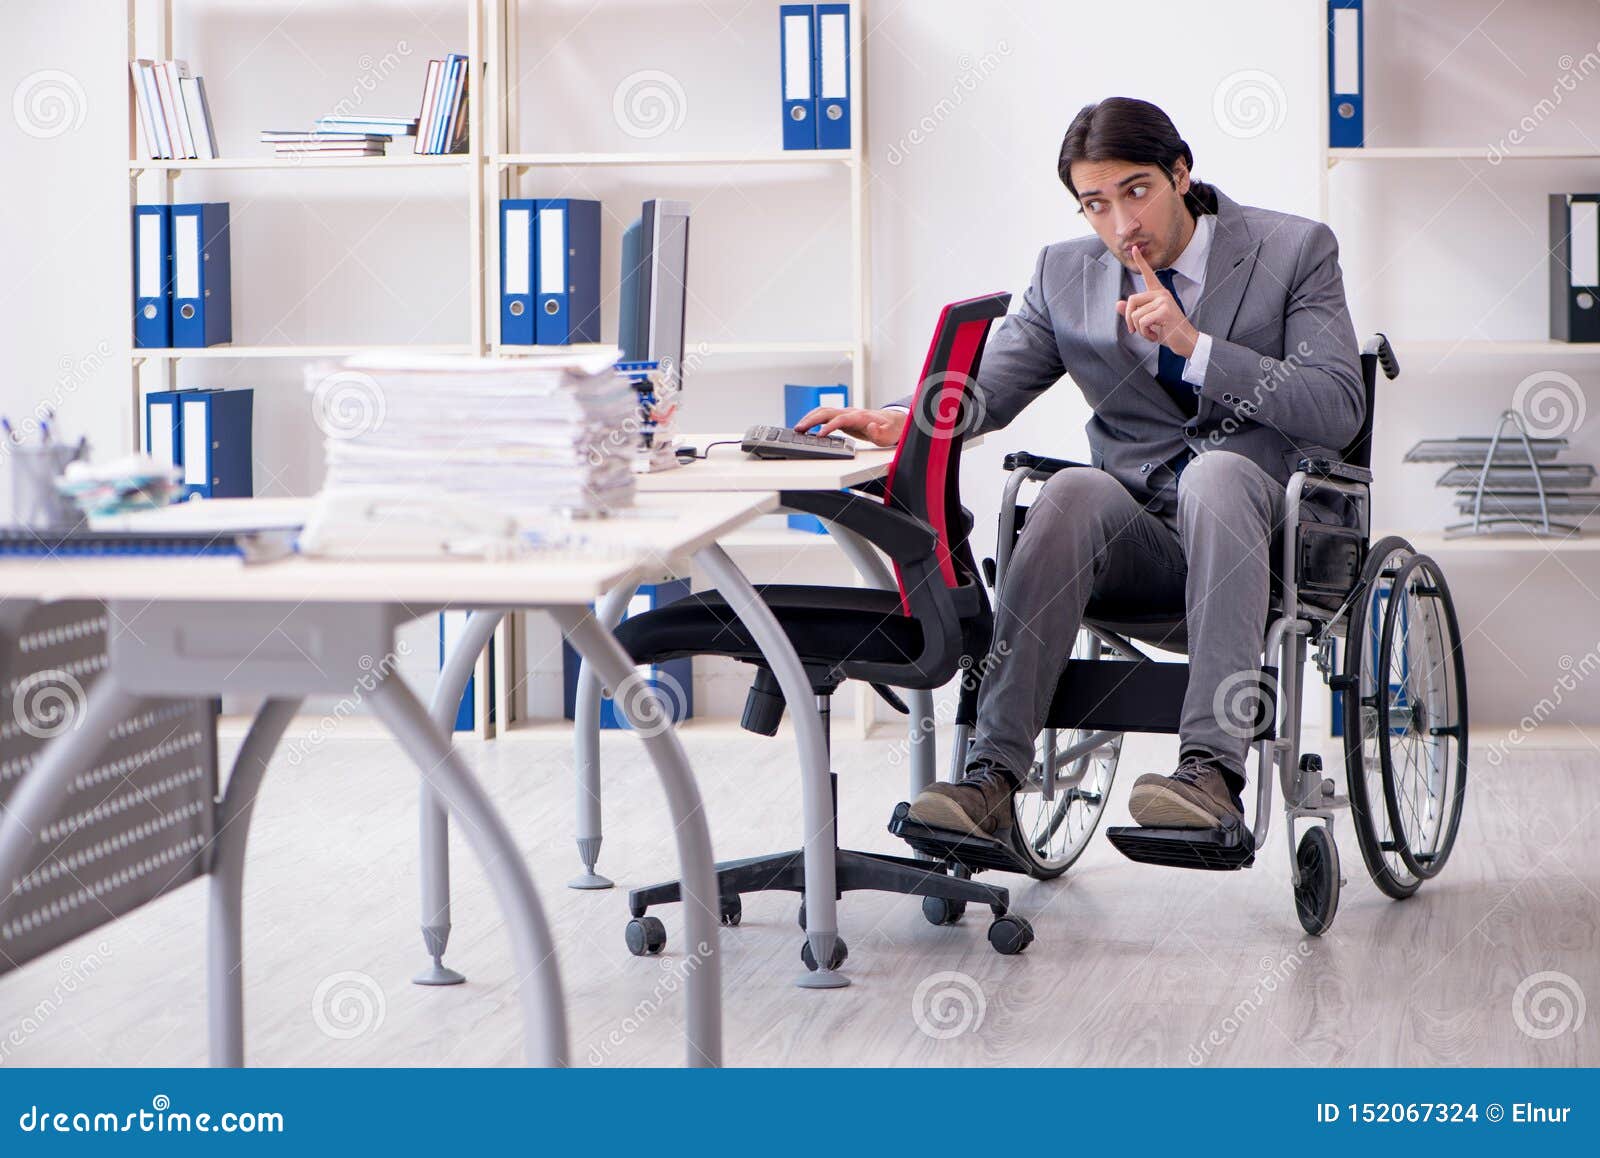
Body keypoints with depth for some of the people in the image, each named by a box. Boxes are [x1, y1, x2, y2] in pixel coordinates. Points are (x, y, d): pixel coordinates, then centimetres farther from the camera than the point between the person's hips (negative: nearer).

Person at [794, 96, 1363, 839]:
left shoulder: (1294, 250, 1)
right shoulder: (1066, 274, 11)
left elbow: (1339, 412, -8)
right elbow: (984, 389, 8)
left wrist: (1193, 347, -15)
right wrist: (900, 420, -15)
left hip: (1262, 525, -2)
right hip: (1136, 536, 3)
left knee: (1216, 471, -36)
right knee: (1073, 491, -31)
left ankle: (1213, 768, -46)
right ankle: (992, 773, -38)